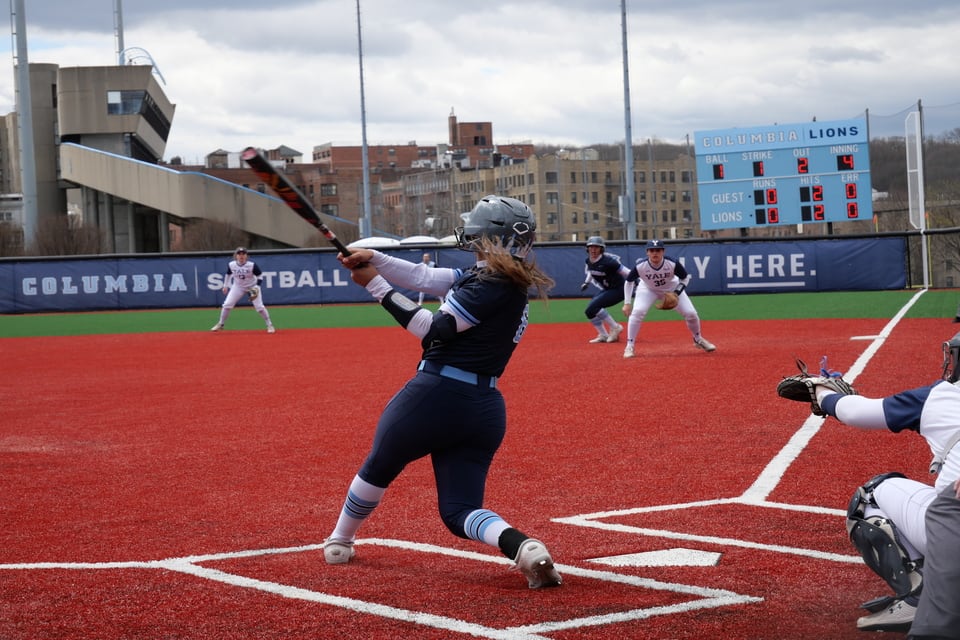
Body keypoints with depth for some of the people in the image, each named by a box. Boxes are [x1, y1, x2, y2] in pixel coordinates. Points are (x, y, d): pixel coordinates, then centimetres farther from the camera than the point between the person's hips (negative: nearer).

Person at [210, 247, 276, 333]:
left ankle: (269, 325, 6)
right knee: (226, 304, -7)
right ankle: (220, 324, 11)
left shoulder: (252, 265, -24)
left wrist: (257, 287, -24)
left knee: (259, 307, -10)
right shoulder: (231, 265, -16)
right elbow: (228, 274, 6)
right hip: (238, 287, 3)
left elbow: (260, 276, -12)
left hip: (252, 287, -2)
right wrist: (225, 285, 8)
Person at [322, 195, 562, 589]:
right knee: (459, 511, 9)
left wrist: (377, 286, -13)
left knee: (378, 467, 20)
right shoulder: (497, 280, 12)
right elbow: (424, 277, 14)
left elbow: (433, 330, -17)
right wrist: (374, 259, 5)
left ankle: (340, 541, 40)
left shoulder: (493, 286, -16)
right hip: (485, 407, 8)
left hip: (436, 393, -8)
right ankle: (522, 546, -19)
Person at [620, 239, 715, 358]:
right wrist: (627, 303, -17)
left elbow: (685, 277, -12)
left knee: (691, 313, -6)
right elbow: (628, 281, -13)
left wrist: (676, 293, -24)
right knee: (637, 311, -26)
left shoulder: (672, 264, -32)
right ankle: (629, 347, -14)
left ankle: (698, 339, 24)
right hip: (648, 289, -1)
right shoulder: (640, 266, -31)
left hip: (672, 288, 1)